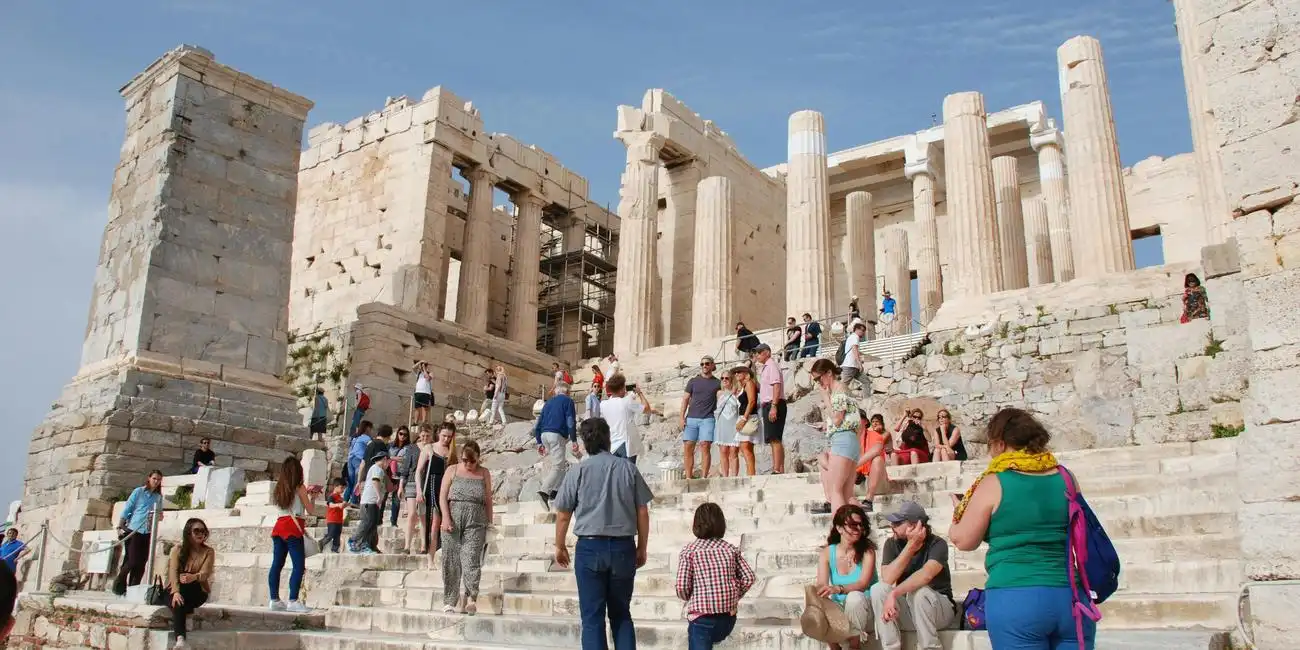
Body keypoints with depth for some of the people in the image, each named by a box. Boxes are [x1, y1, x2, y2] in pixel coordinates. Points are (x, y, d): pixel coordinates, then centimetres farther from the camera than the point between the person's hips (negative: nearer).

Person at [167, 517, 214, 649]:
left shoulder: (208, 552, -2)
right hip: (177, 590, 0)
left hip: (197, 593, 0)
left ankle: (176, 621, -23)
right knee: (178, 603, -33)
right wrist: (176, 592, -33)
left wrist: (193, 577, -42)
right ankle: (180, 639, -47)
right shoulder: (177, 549, -1)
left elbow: (205, 574, -17)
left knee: (187, 584, -32)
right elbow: (173, 572, -15)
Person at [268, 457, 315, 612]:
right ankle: (293, 601, -14)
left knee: (277, 564, 7)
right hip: (293, 527, -7)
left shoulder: (279, 489, 13)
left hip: (279, 526, 7)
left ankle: (274, 600, 9)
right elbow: (311, 511, 1)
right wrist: (311, 498, 18)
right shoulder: (300, 487, -3)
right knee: (299, 565, -7)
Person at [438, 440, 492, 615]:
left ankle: (471, 598, -18)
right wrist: (446, 518, -8)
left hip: (475, 523, -1)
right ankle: (449, 601, 9)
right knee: (451, 561, 1)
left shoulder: (484, 474, 11)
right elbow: (443, 496, 5)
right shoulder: (452, 471, 9)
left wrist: (489, 524, 8)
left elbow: (488, 501, 12)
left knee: (471, 559, -13)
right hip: (453, 521, 1)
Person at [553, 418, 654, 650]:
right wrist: (642, 548, 14)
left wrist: (560, 546, 15)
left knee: (592, 617, 5)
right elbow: (643, 513, 5)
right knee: (621, 614, 16)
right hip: (624, 547, 2)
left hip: (590, 546, -2)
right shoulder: (628, 468, 3)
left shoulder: (579, 470, -3)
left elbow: (563, 514, 1)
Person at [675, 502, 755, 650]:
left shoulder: (688, 550, -3)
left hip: (702, 618, -5)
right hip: (728, 619, 5)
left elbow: (682, 587, -11)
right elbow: (749, 578, 2)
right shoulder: (731, 549, 7)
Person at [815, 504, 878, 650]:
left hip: (862, 612, -2)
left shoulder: (867, 550, -10)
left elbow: (863, 584, -23)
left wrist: (837, 589, -42)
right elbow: (821, 585, -12)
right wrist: (821, 593, -38)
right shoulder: (827, 553, -2)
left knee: (855, 596, -34)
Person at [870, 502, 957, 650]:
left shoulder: (937, 544, -17)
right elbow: (887, 579, -22)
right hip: (906, 612, 4)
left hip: (940, 609, -4)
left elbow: (925, 575, -36)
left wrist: (894, 594, -46)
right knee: (878, 589, -24)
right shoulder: (892, 544, -5)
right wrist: (911, 545, -25)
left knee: (918, 591, -36)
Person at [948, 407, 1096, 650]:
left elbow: (963, 540, 0)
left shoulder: (993, 483, -7)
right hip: (1072, 597, 5)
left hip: (1016, 599, -4)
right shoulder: (1065, 477, 6)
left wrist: (960, 510, 18)